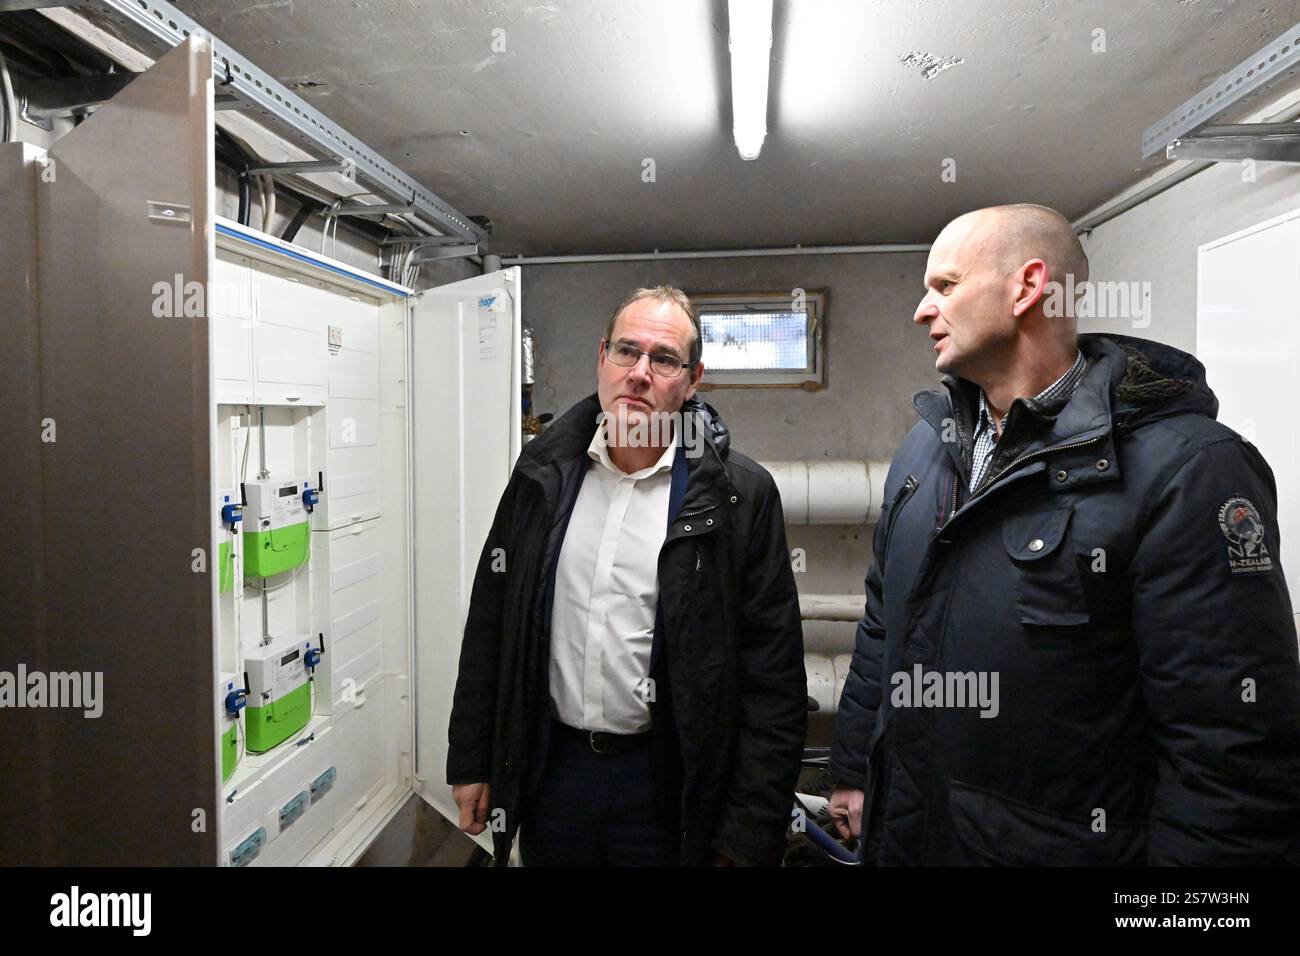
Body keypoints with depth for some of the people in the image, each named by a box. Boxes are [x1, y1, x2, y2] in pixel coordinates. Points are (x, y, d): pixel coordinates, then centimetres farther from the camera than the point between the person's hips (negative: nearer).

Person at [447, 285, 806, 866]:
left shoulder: (739, 496, -12)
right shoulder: (543, 474, -1)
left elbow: (772, 680, -11)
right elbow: (490, 624, 5)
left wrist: (750, 838, -10)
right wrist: (471, 762, 6)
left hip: (667, 785, -3)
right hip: (549, 770, 3)